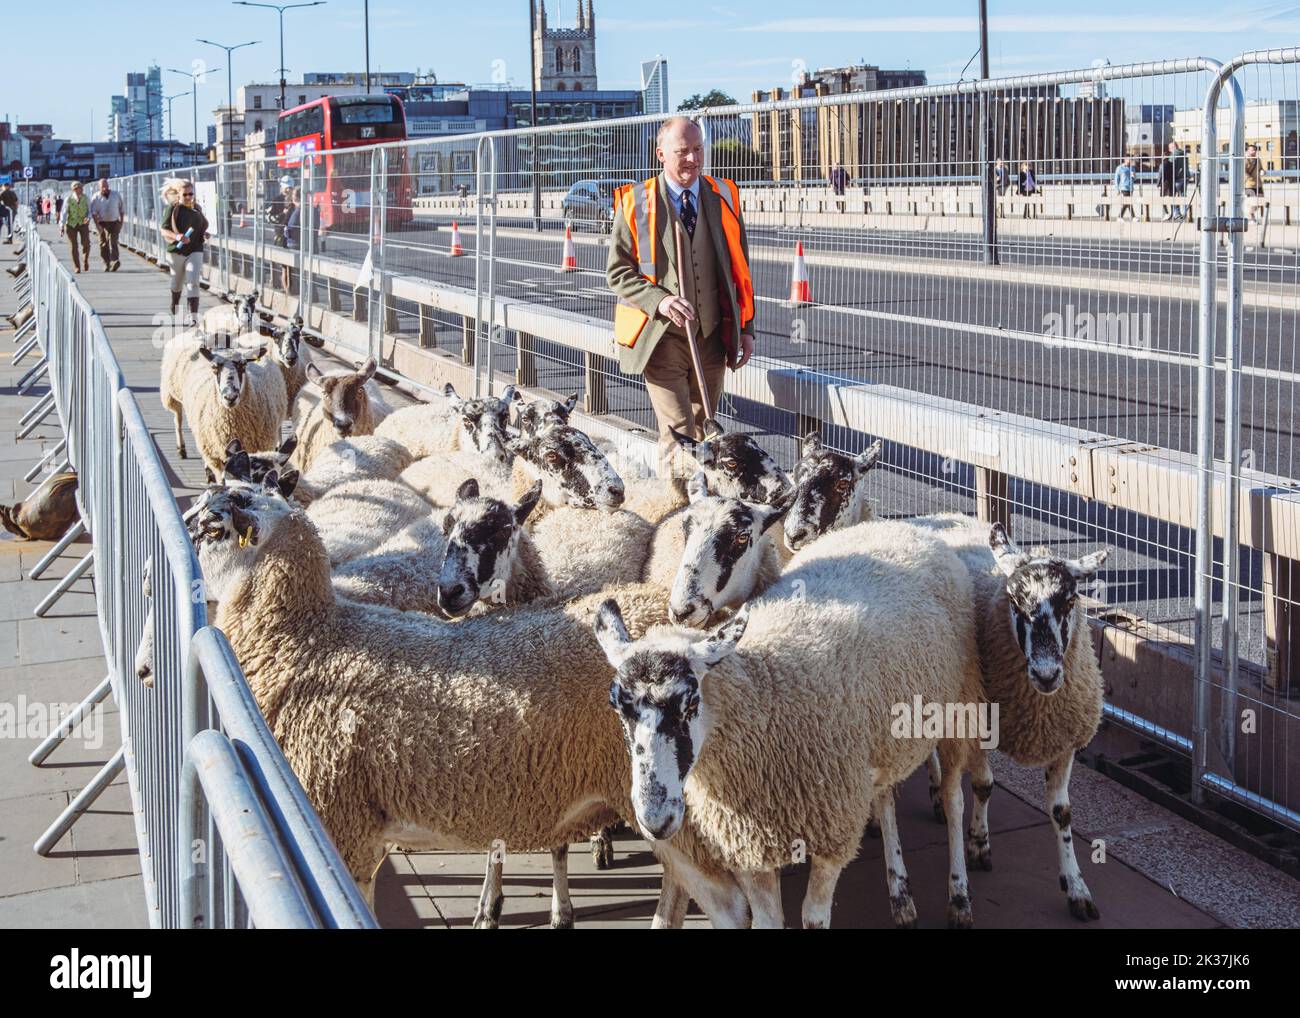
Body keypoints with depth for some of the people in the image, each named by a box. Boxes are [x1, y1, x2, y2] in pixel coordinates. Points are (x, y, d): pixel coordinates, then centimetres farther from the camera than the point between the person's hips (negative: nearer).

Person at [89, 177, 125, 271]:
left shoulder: (116, 195, 6)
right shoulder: (96, 197, 1)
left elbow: (121, 210, 12)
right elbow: (93, 212, -5)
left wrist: (121, 222, 6)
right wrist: (97, 224, -15)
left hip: (114, 223, 0)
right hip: (102, 223, 0)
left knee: (113, 241, -16)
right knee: (103, 245, 1)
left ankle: (114, 262, -29)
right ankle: (106, 264, 10)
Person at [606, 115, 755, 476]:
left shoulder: (723, 197, 9)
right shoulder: (635, 202, -2)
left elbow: (739, 267, 14)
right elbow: (617, 272, -1)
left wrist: (745, 328, 9)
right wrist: (659, 301, -17)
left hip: (712, 337, 4)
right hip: (662, 337, -4)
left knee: (702, 430, 10)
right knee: (678, 435, -11)